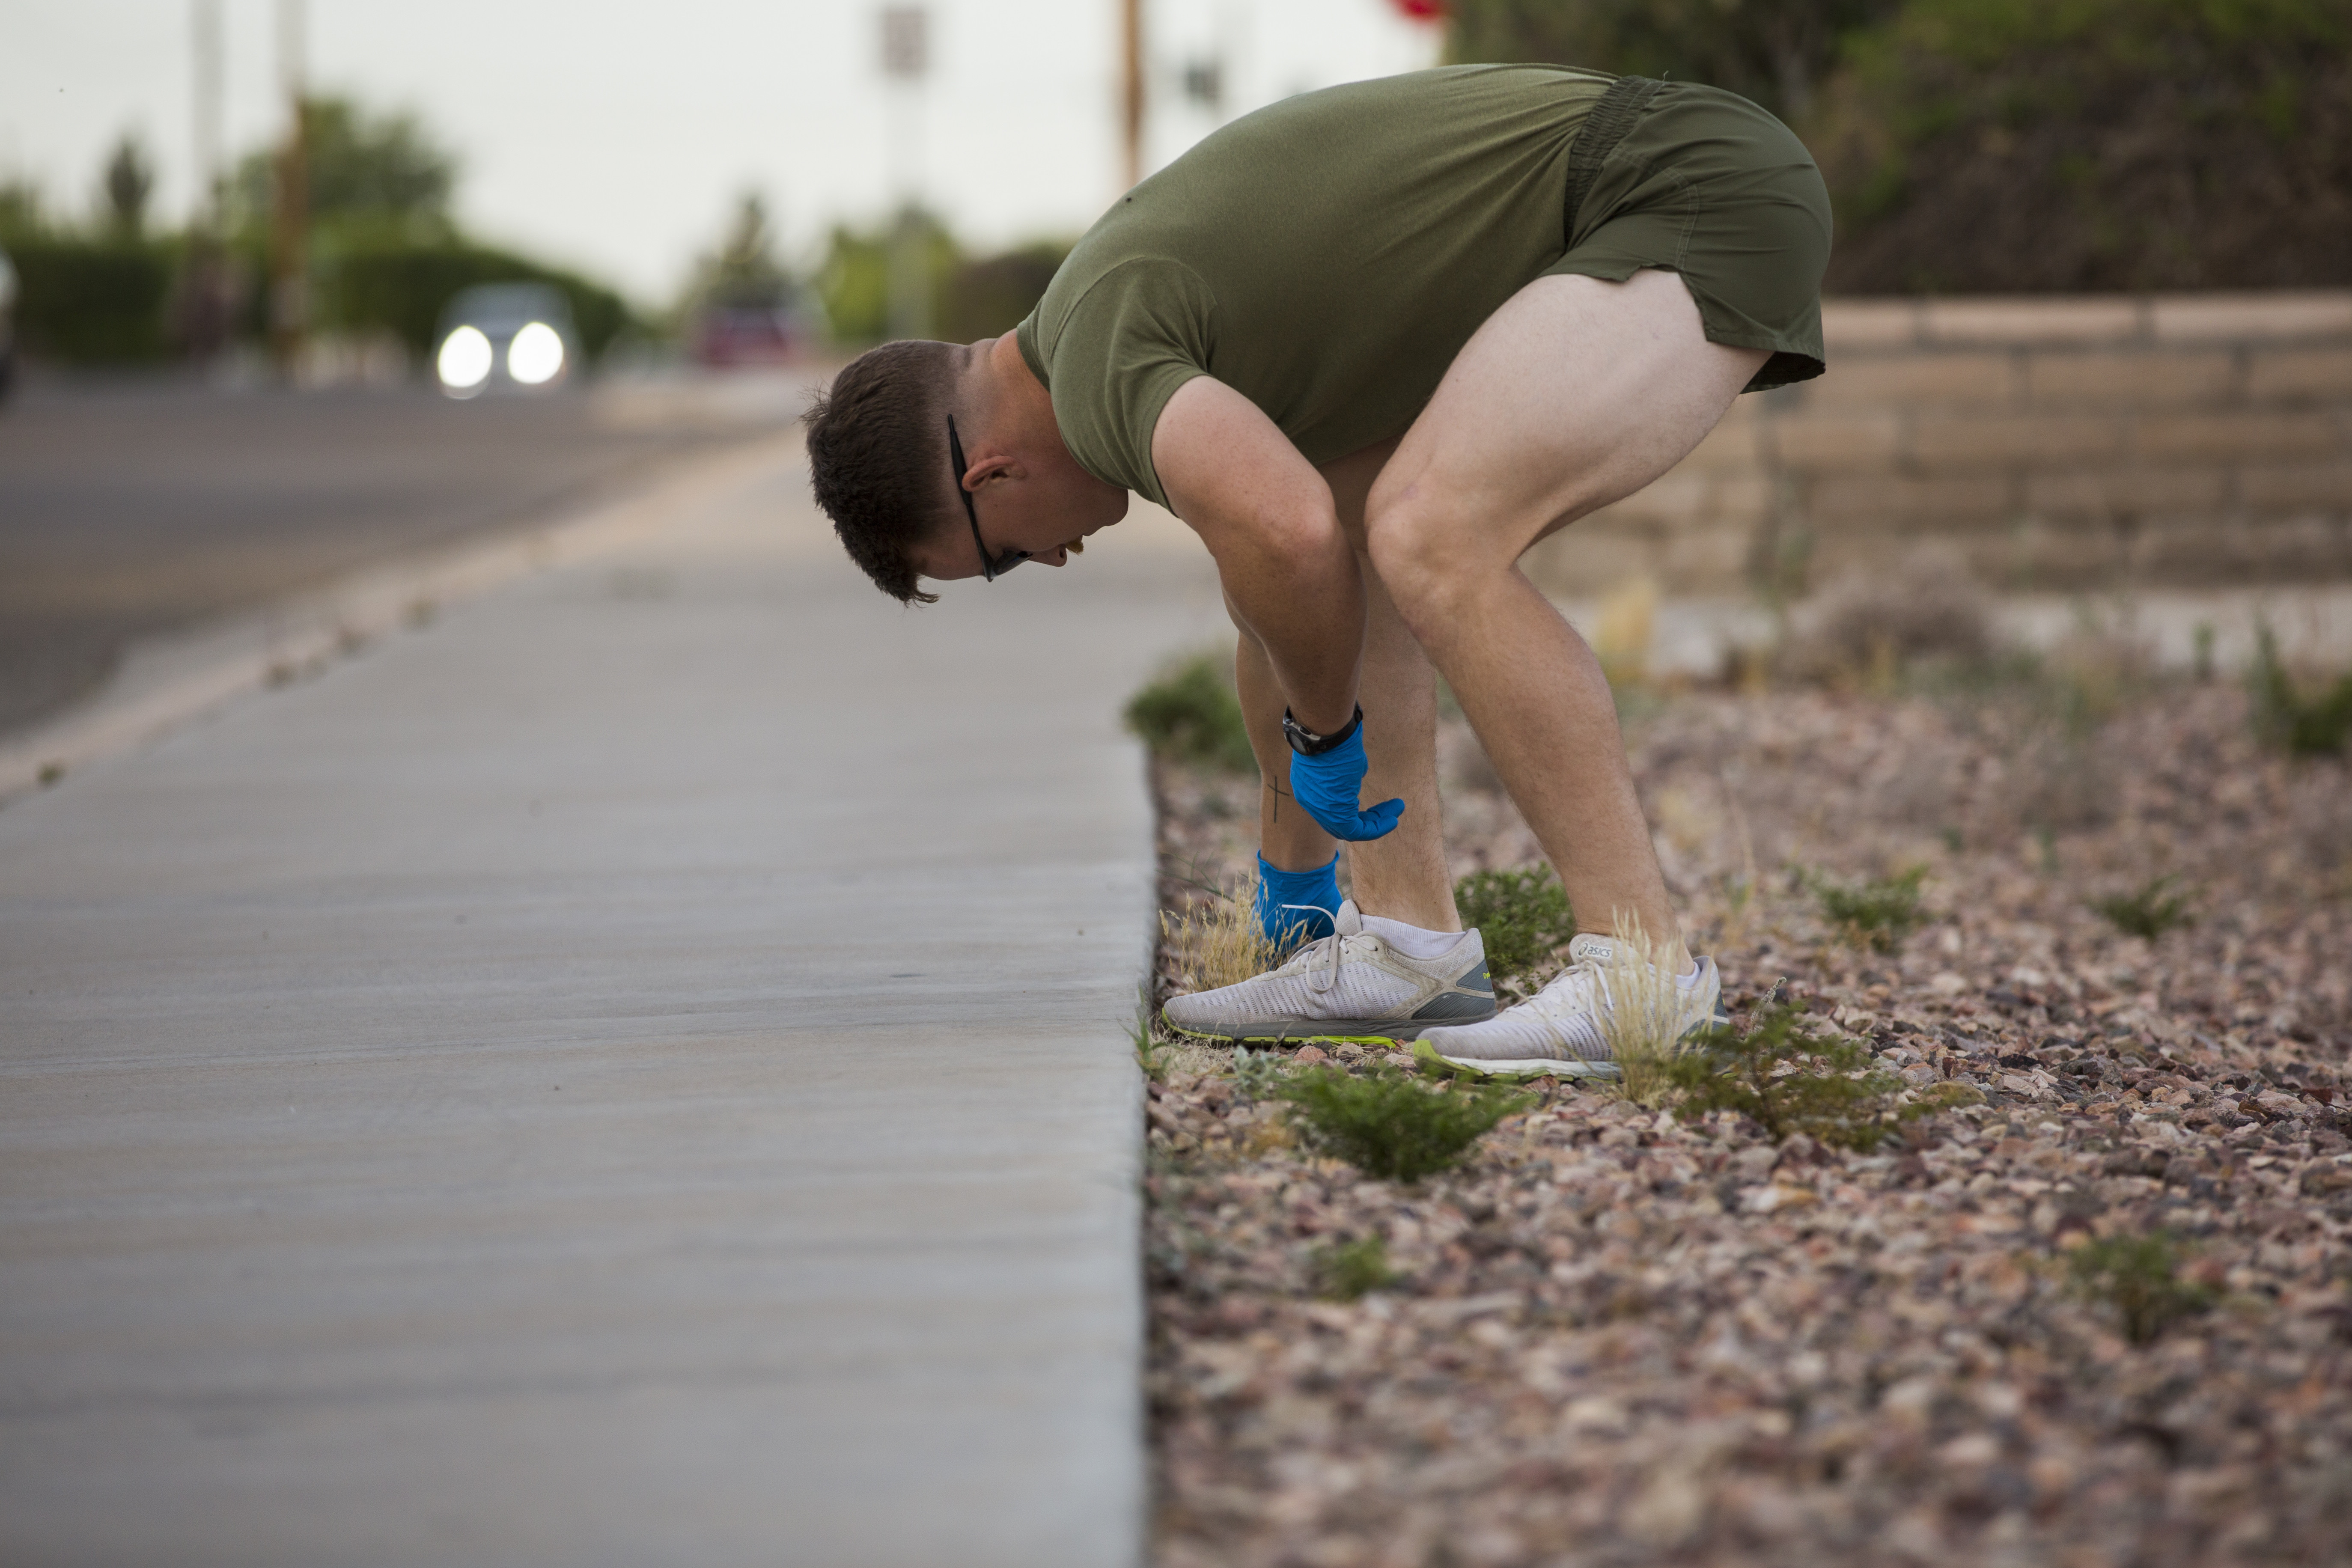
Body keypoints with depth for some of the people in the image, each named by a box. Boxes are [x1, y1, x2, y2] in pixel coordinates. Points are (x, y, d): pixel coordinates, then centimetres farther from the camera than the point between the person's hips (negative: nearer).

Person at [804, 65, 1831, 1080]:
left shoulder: (1094, 361, -14)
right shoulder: (1136, 301, 17)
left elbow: (1289, 535, -34)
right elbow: (1281, 591, 30)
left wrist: (1322, 732, -13)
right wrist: (1290, 860, 41)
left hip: (1707, 193, -10)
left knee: (1429, 541, -23)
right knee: (1361, 532, 14)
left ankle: (1640, 968, -16)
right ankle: (1407, 937, 12)